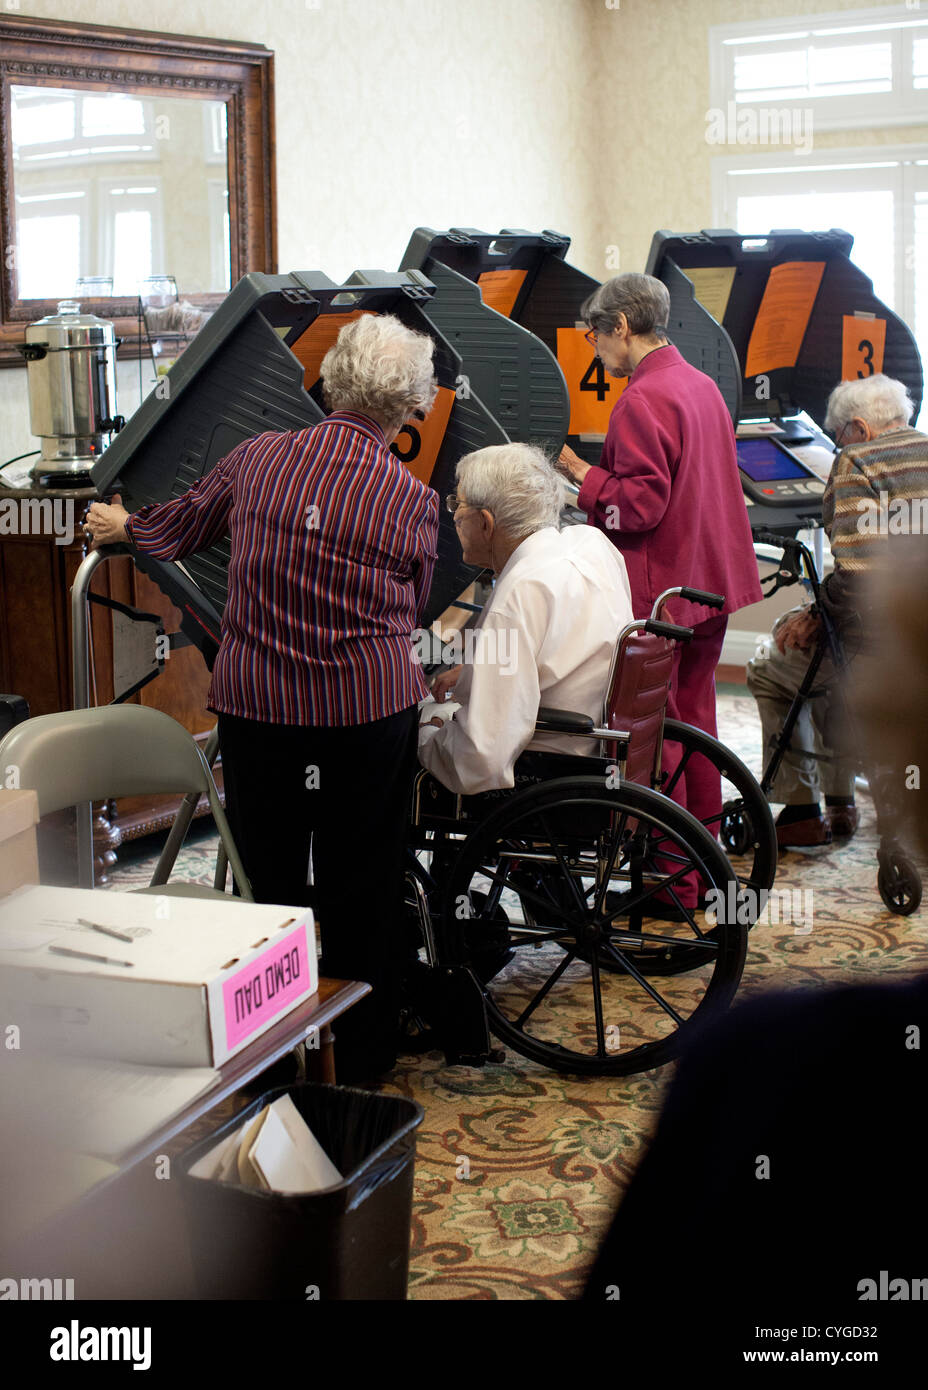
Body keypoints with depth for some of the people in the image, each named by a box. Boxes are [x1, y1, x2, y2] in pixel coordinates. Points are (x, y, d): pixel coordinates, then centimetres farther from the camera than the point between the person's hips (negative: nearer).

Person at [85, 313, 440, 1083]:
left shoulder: (258, 458, -3)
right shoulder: (412, 500, -7)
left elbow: (179, 527, 14)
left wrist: (123, 526, 36)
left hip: (256, 703, 2)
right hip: (370, 709, -1)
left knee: (267, 876, 15)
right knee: (361, 882, 13)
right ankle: (361, 1055, 26)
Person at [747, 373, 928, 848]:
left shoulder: (856, 463, -12)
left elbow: (857, 569, -24)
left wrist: (816, 615, -8)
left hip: (876, 644, -8)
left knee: (769, 670, 18)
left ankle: (801, 810, 16)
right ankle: (839, 803, 37)